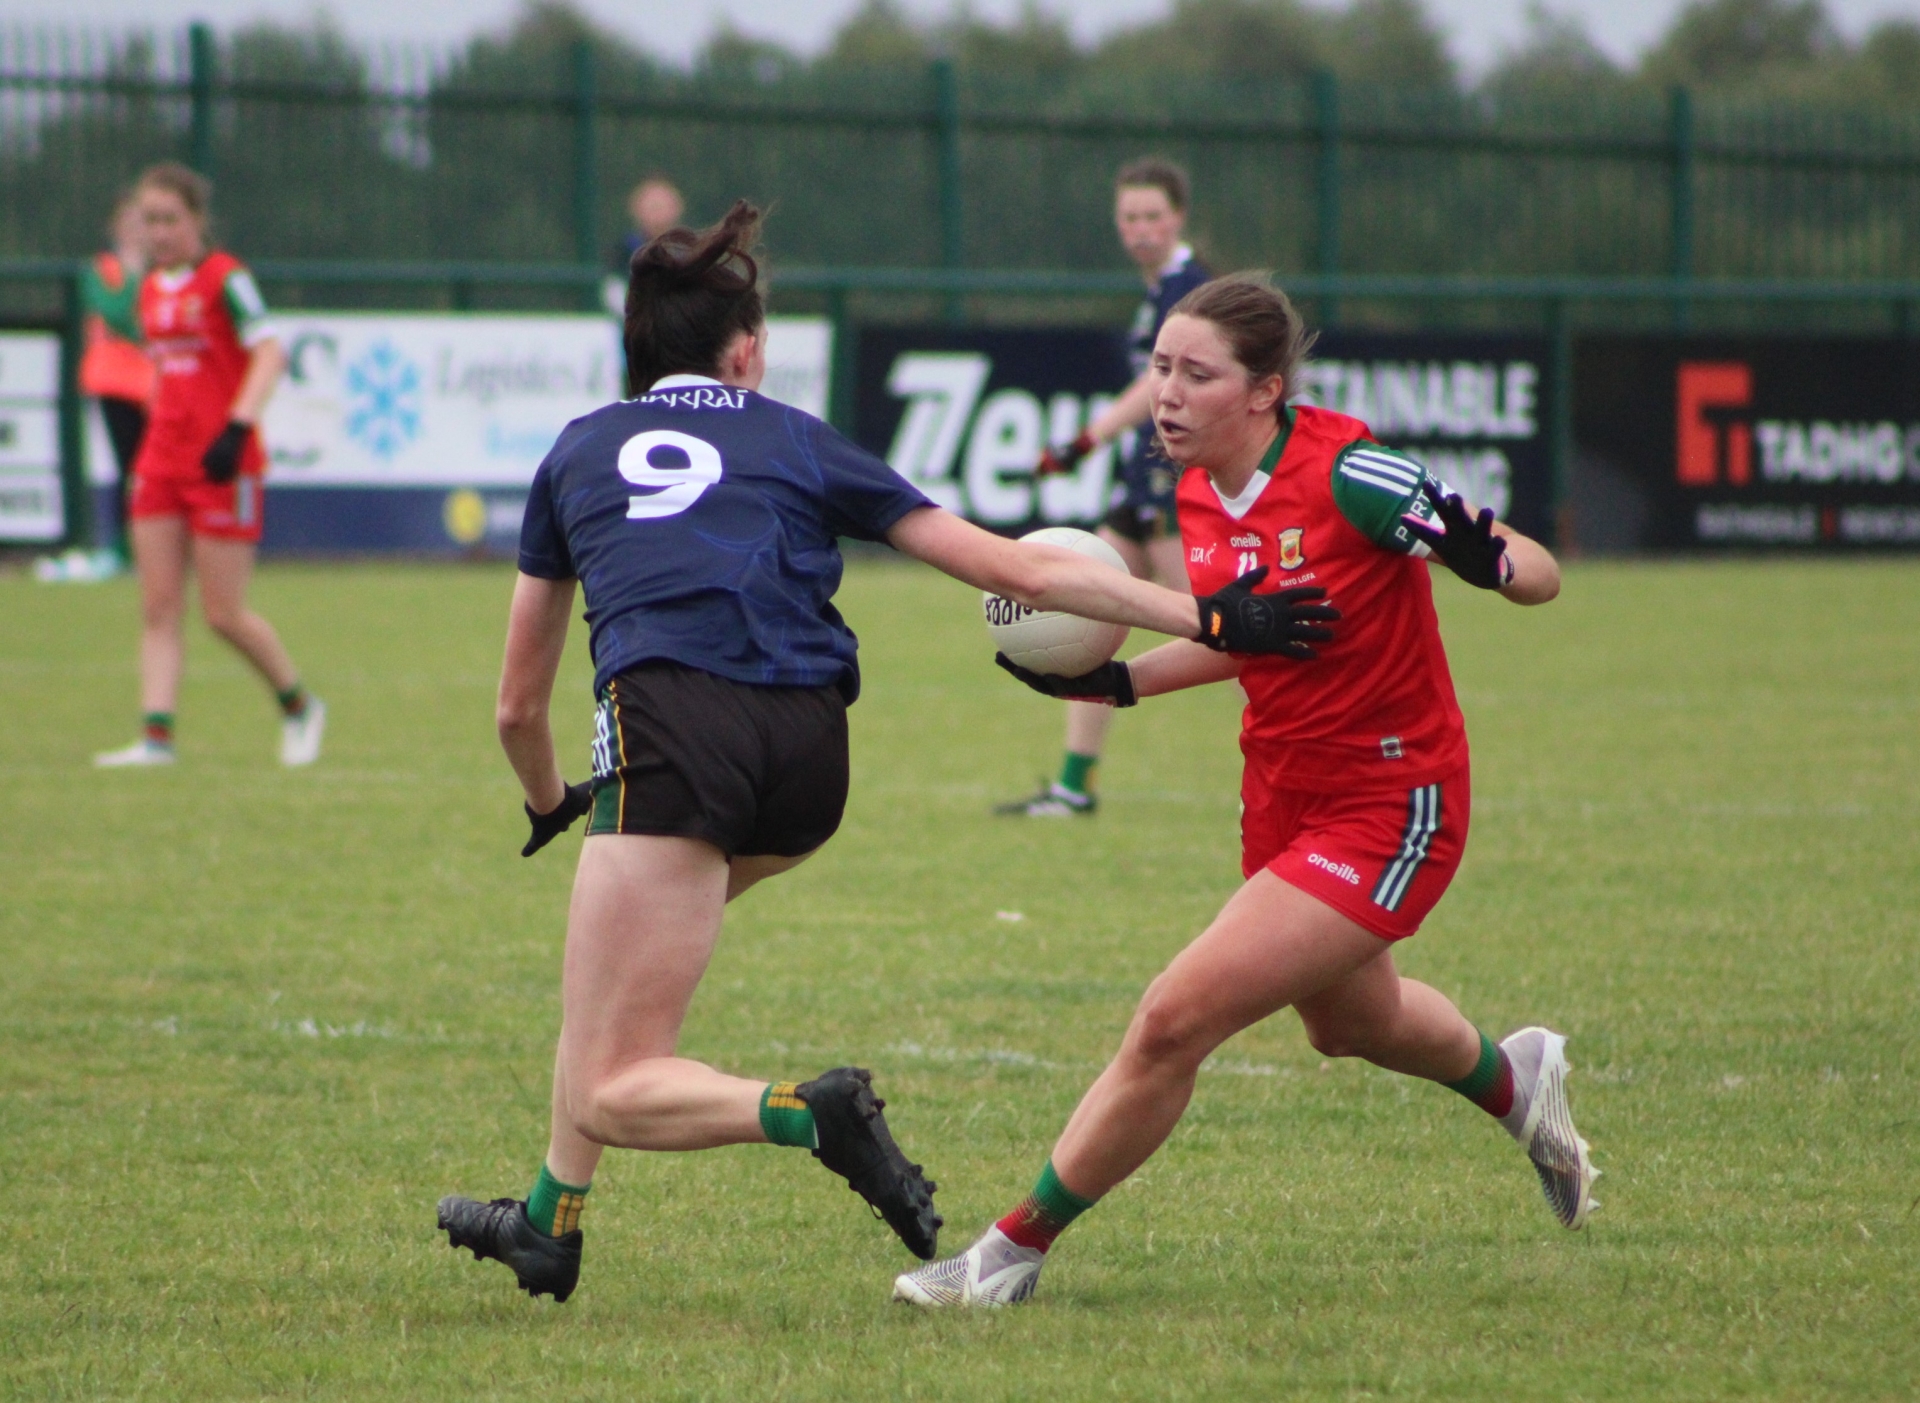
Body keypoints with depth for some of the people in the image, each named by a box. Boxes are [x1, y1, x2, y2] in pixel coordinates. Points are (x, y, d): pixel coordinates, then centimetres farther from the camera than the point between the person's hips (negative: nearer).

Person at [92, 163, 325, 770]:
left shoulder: (224, 278, -9)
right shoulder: (152, 289, 12)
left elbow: (269, 353, -18)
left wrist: (237, 428, -27)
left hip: (221, 465, -7)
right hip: (163, 460, 7)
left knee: (225, 615, -3)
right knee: (158, 608, -2)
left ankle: (299, 706, 18)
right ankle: (156, 735, -4)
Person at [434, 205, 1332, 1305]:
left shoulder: (577, 454, 24)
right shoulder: (800, 445, 22)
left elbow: (521, 704, 31)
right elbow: (1011, 568, 17)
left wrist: (550, 803, 51)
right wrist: (1208, 619, 20)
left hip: (672, 728, -3)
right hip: (811, 759, 3)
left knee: (612, 1094, -2)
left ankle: (812, 1114, -29)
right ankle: (550, 1224, 29)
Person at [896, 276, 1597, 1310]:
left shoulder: (1346, 474, -25)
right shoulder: (1200, 493, -4)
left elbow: (1538, 575, -20)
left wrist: (1487, 560, -43)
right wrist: (1116, 682, 2)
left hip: (1387, 812, -9)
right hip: (1283, 797, 9)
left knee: (1173, 1020, -17)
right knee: (1345, 1021, 32)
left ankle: (1018, 1249, -3)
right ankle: (1513, 1080, 64)